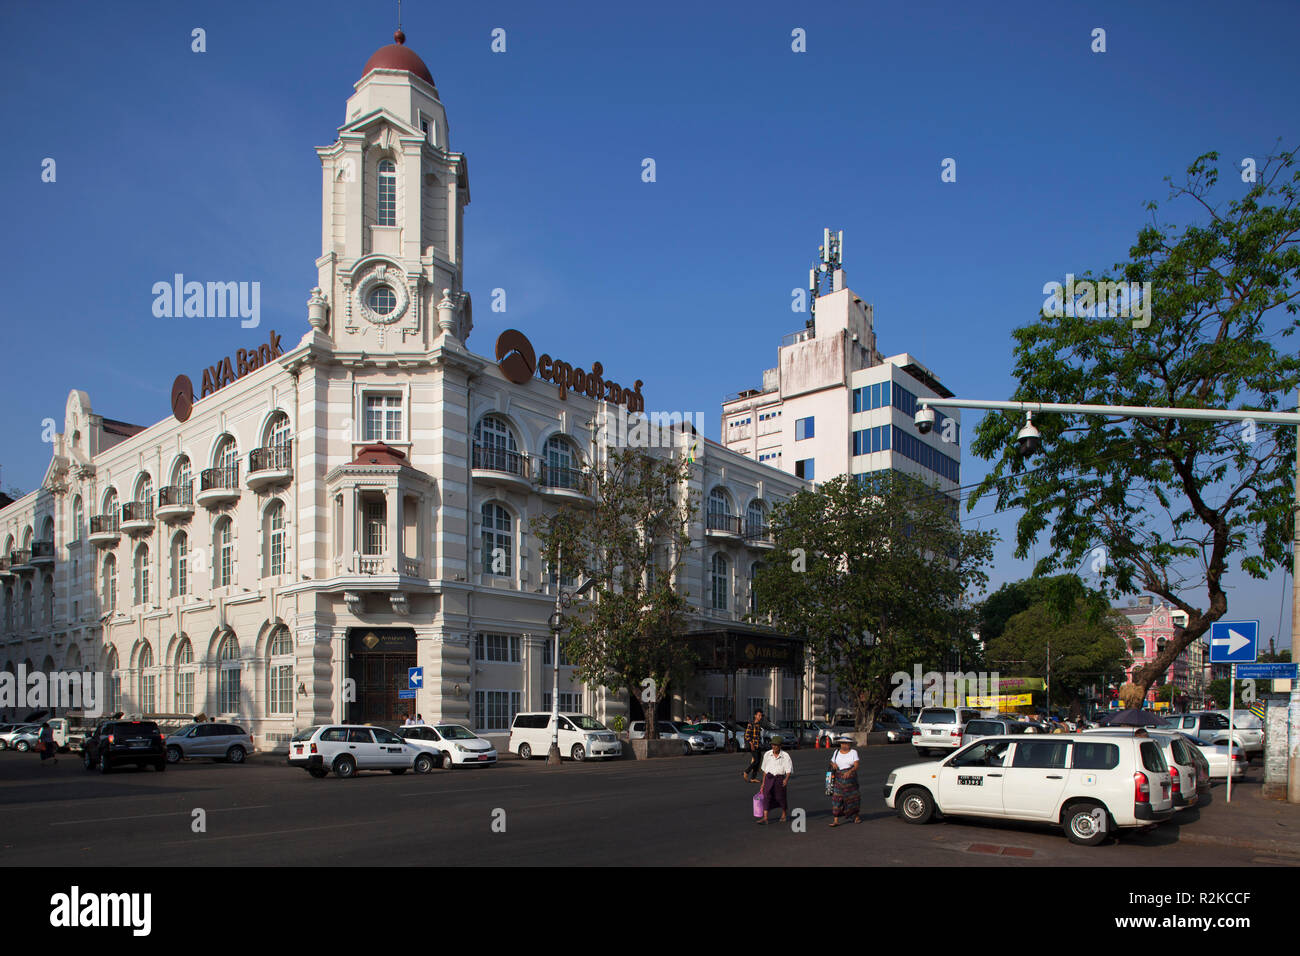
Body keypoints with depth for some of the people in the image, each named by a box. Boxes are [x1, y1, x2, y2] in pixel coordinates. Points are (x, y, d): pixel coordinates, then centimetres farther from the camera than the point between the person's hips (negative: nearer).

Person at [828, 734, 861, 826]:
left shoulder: (853, 752, -3)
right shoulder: (836, 752, 7)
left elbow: (856, 765, -12)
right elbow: (832, 762, 17)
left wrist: (849, 771, -31)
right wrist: (833, 764, -8)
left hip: (851, 778, -1)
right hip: (839, 779, 1)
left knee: (853, 797, 8)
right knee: (837, 798, -8)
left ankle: (856, 816, 31)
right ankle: (836, 820, -10)